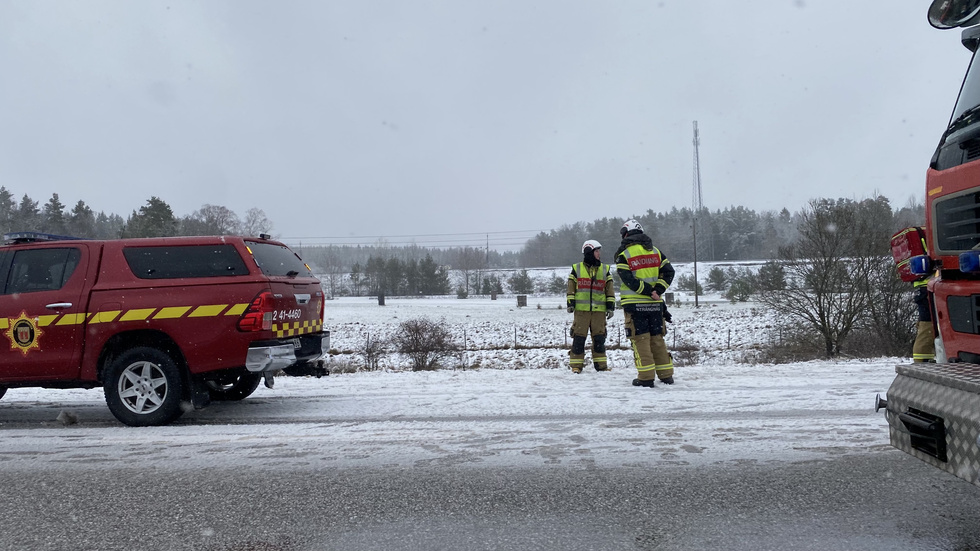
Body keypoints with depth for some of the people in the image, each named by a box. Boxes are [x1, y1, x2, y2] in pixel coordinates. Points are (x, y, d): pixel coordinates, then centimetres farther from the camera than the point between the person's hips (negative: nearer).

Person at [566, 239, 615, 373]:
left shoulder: (605, 269, 13)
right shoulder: (576, 268, 7)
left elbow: (609, 289, 12)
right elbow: (571, 288, 7)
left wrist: (610, 306, 5)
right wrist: (570, 303, -2)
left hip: (599, 309, 2)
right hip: (581, 308, -2)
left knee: (599, 337, 5)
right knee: (579, 337, -1)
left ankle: (601, 364, 13)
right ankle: (576, 364, 5)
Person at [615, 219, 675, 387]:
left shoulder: (624, 253, -5)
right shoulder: (655, 251, 11)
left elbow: (628, 279, -15)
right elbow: (668, 272, 4)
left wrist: (649, 291, -11)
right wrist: (657, 290, -4)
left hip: (634, 303, -5)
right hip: (655, 304, 5)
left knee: (640, 339, -1)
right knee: (657, 338, 13)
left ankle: (646, 377, -3)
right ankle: (666, 375, 15)